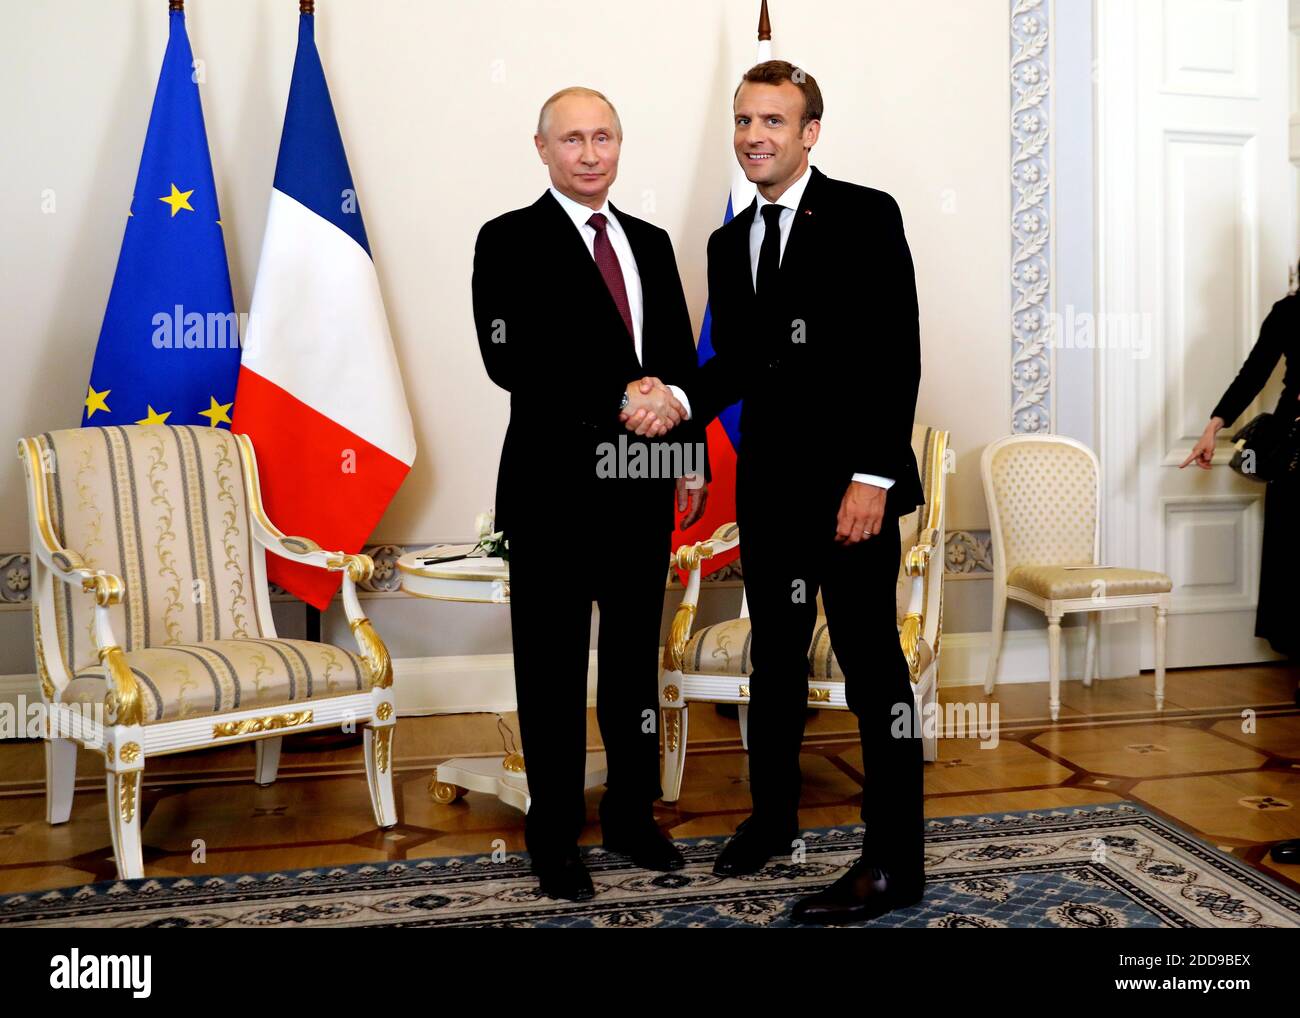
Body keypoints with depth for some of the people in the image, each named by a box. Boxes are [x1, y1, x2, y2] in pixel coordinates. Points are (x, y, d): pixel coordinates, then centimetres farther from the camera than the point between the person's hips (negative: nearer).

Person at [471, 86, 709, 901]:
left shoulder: (652, 243, 14)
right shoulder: (511, 241, -3)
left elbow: (682, 360, 16)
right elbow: (510, 358, -16)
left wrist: (689, 460, 7)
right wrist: (619, 398, -19)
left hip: (643, 488, 5)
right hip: (555, 488, -5)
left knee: (636, 660, 15)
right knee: (555, 672, 6)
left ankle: (633, 814, 31)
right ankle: (555, 835, 21)